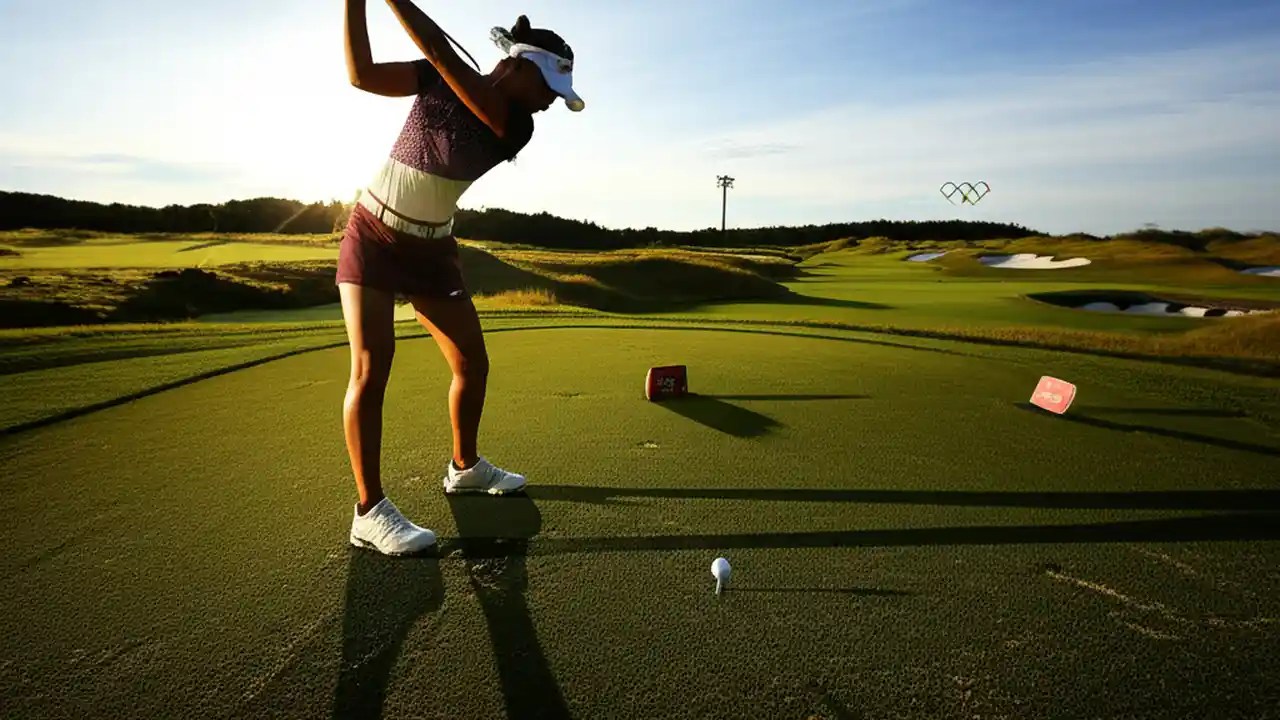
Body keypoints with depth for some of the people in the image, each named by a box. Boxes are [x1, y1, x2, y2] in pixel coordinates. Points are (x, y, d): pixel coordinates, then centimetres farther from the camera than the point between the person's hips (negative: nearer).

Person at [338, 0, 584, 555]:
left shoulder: (514, 127, -8)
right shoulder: (436, 79, -5)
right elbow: (362, 74, -11)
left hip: (431, 250, 3)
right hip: (372, 237, -3)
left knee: (473, 365, 4)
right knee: (371, 368, -14)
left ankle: (465, 466, 28)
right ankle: (369, 512, -6)